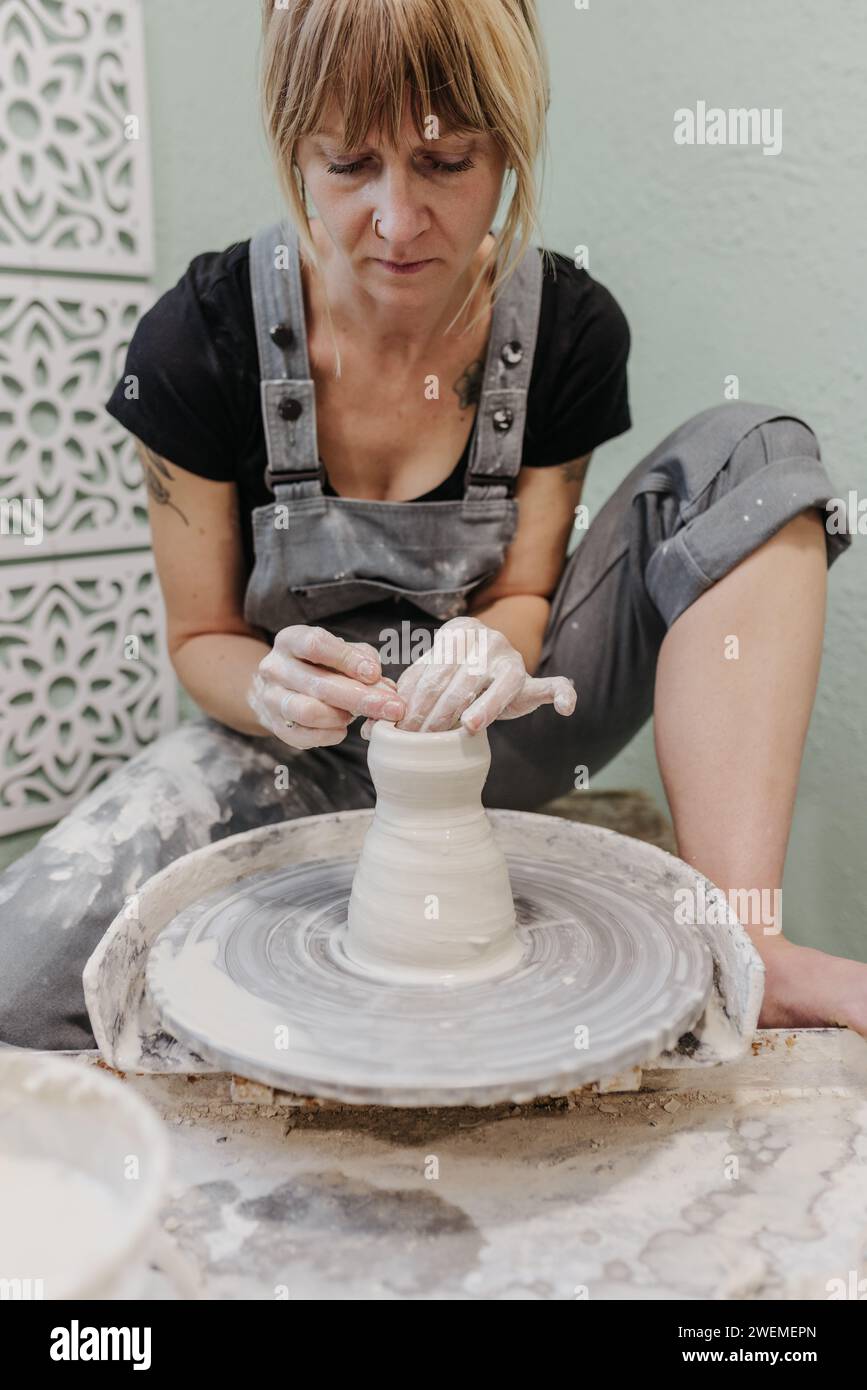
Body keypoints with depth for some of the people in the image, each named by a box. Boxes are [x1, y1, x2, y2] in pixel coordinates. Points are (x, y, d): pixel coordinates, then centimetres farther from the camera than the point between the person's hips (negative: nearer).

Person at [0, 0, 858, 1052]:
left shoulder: (571, 329, -11)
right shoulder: (198, 339, -15)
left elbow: (522, 591, -3)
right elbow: (201, 638, -5)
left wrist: (493, 648, -28)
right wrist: (273, 692, -30)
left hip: (492, 737, 2)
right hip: (306, 754, -1)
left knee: (751, 454, -18)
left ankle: (734, 939, -25)